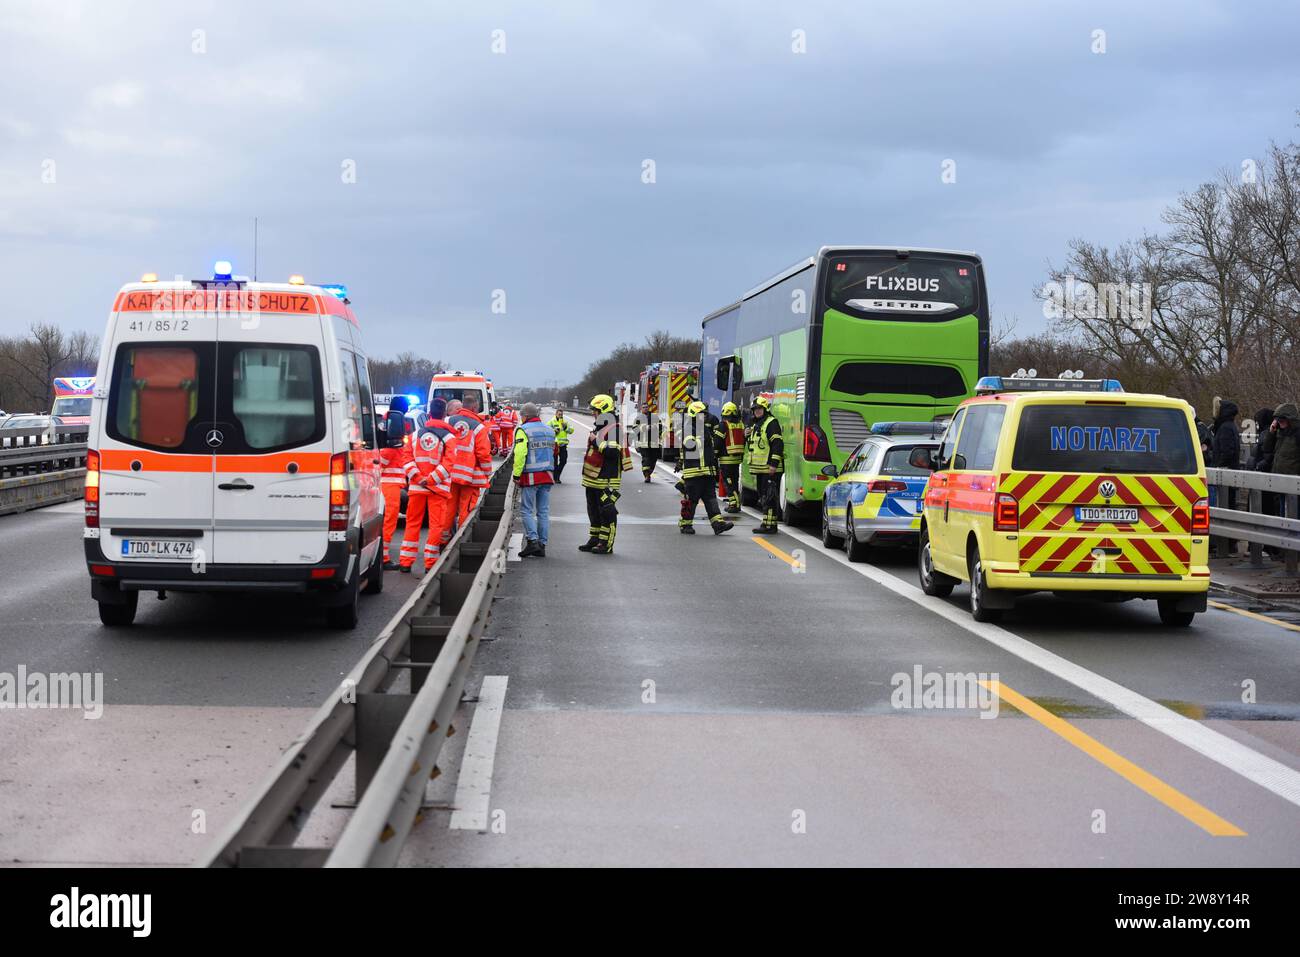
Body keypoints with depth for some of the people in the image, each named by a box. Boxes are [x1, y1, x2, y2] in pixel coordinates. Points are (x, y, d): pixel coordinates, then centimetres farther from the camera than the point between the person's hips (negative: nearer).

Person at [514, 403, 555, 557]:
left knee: (527, 510, 0)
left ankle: (532, 540, -13)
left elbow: (520, 454, -16)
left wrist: (516, 474, -12)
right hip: (547, 475, 6)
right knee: (543, 511, 8)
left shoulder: (523, 430, -8)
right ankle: (542, 545, 8)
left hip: (530, 476, -6)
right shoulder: (549, 430, 14)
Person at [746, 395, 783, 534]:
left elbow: (778, 444, -18)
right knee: (762, 497, 14)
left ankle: (769, 525, -12)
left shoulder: (771, 423, -10)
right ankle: (766, 523, 20)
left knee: (769, 498, -11)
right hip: (759, 468, 10)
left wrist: (773, 464, -22)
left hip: (770, 469, -10)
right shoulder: (756, 426, 20)